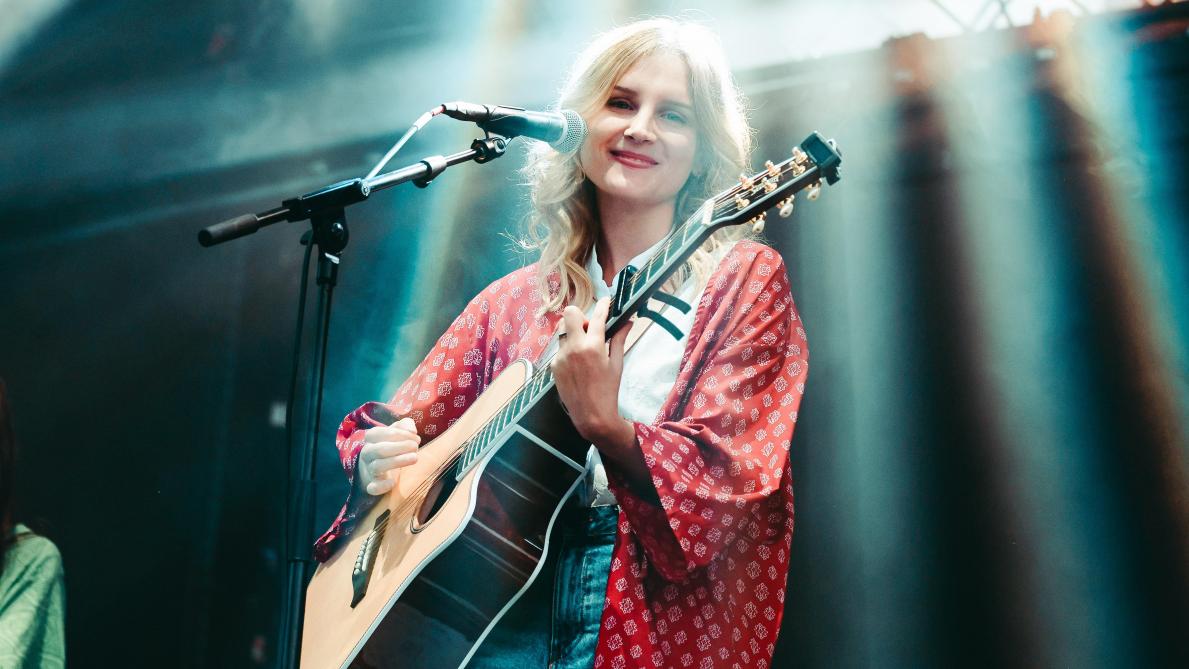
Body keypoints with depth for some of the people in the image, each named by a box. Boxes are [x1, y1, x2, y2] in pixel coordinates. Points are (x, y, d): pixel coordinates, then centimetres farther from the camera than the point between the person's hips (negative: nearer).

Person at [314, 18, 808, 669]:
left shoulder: (744, 280, 1)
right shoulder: (516, 300, 11)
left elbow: (727, 478, -10)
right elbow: (400, 422, 14)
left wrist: (606, 428, -27)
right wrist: (376, 461, -9)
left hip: (659, 608, -1)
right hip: (507, 584, 2)